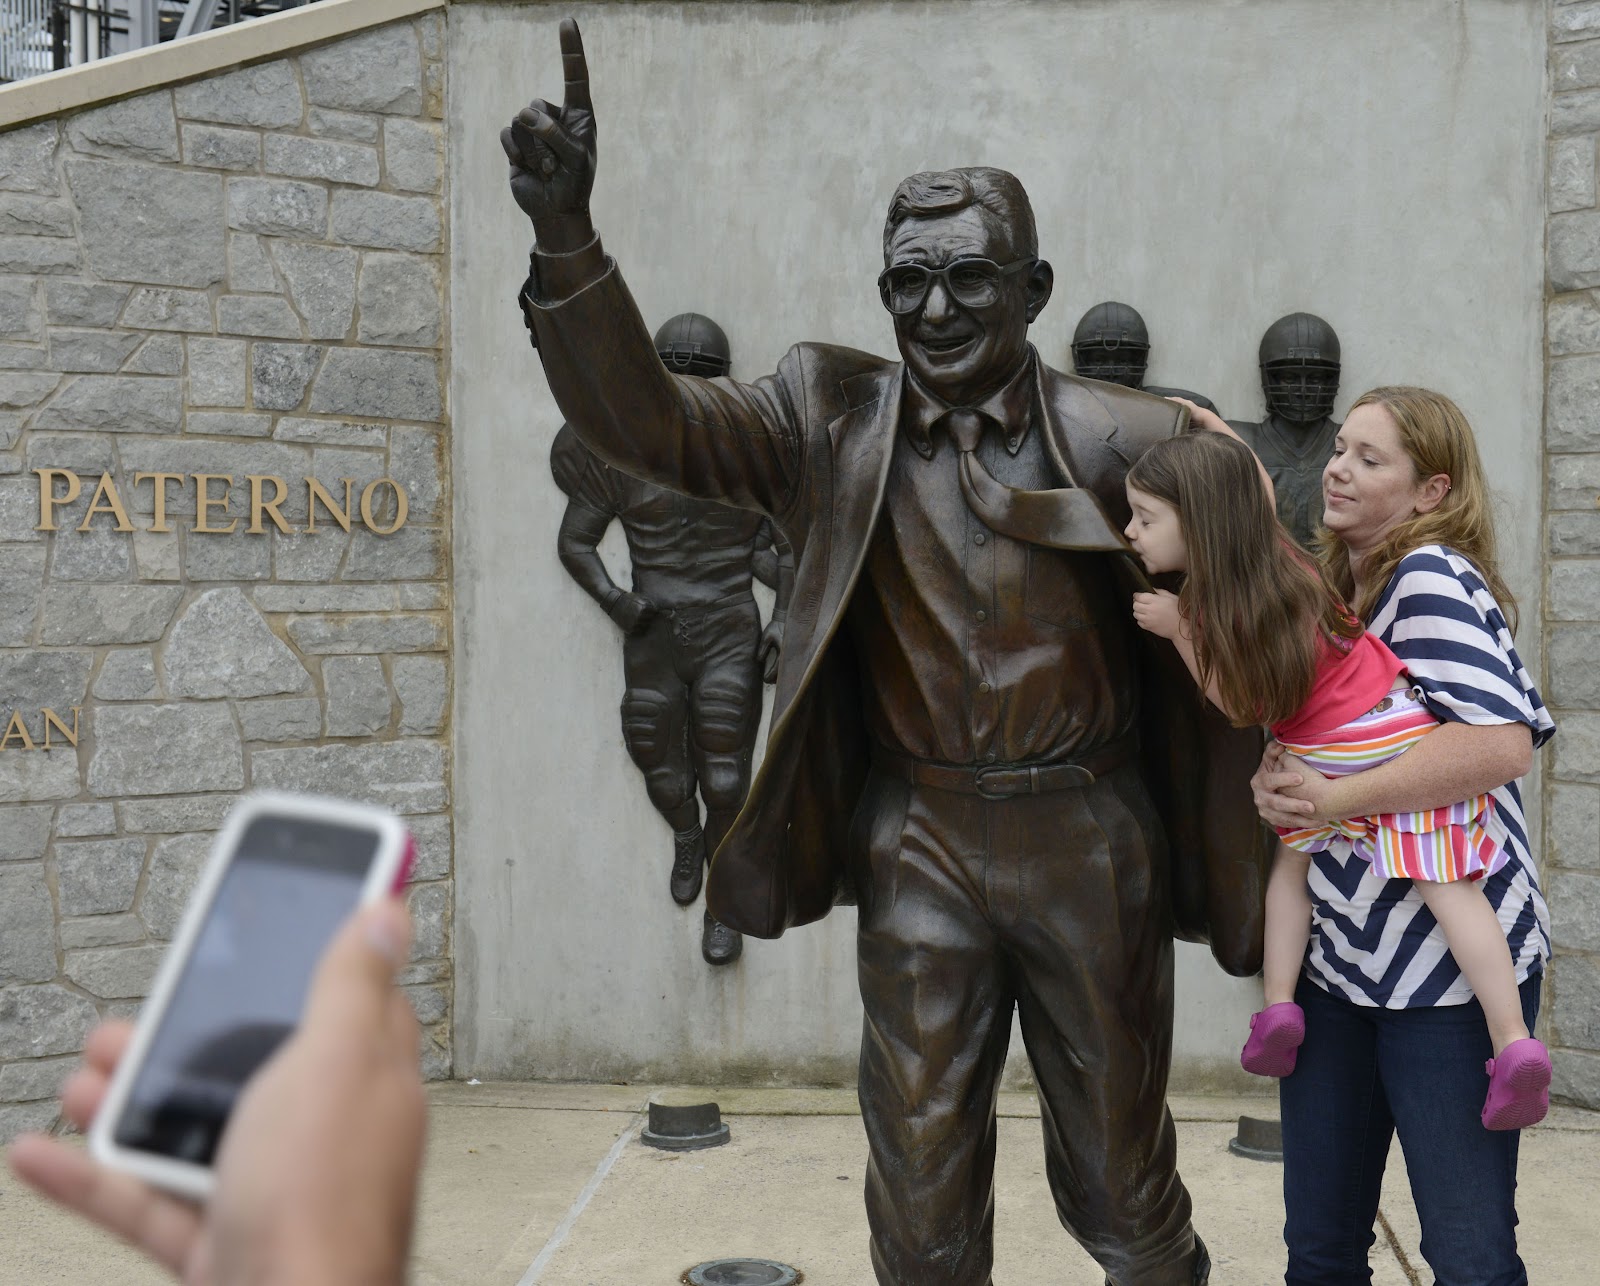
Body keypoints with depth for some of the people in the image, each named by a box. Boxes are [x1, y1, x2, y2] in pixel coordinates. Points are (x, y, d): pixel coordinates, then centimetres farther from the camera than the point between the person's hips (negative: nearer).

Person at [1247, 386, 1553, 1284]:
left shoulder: (1431, 574, -12)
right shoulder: (1331, 590, 12)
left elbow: (1502, 743, -26)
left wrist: (1334, 800, -21)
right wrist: (1278, 779, -4)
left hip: (1450, 960, -7)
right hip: (1336, 955, 8)